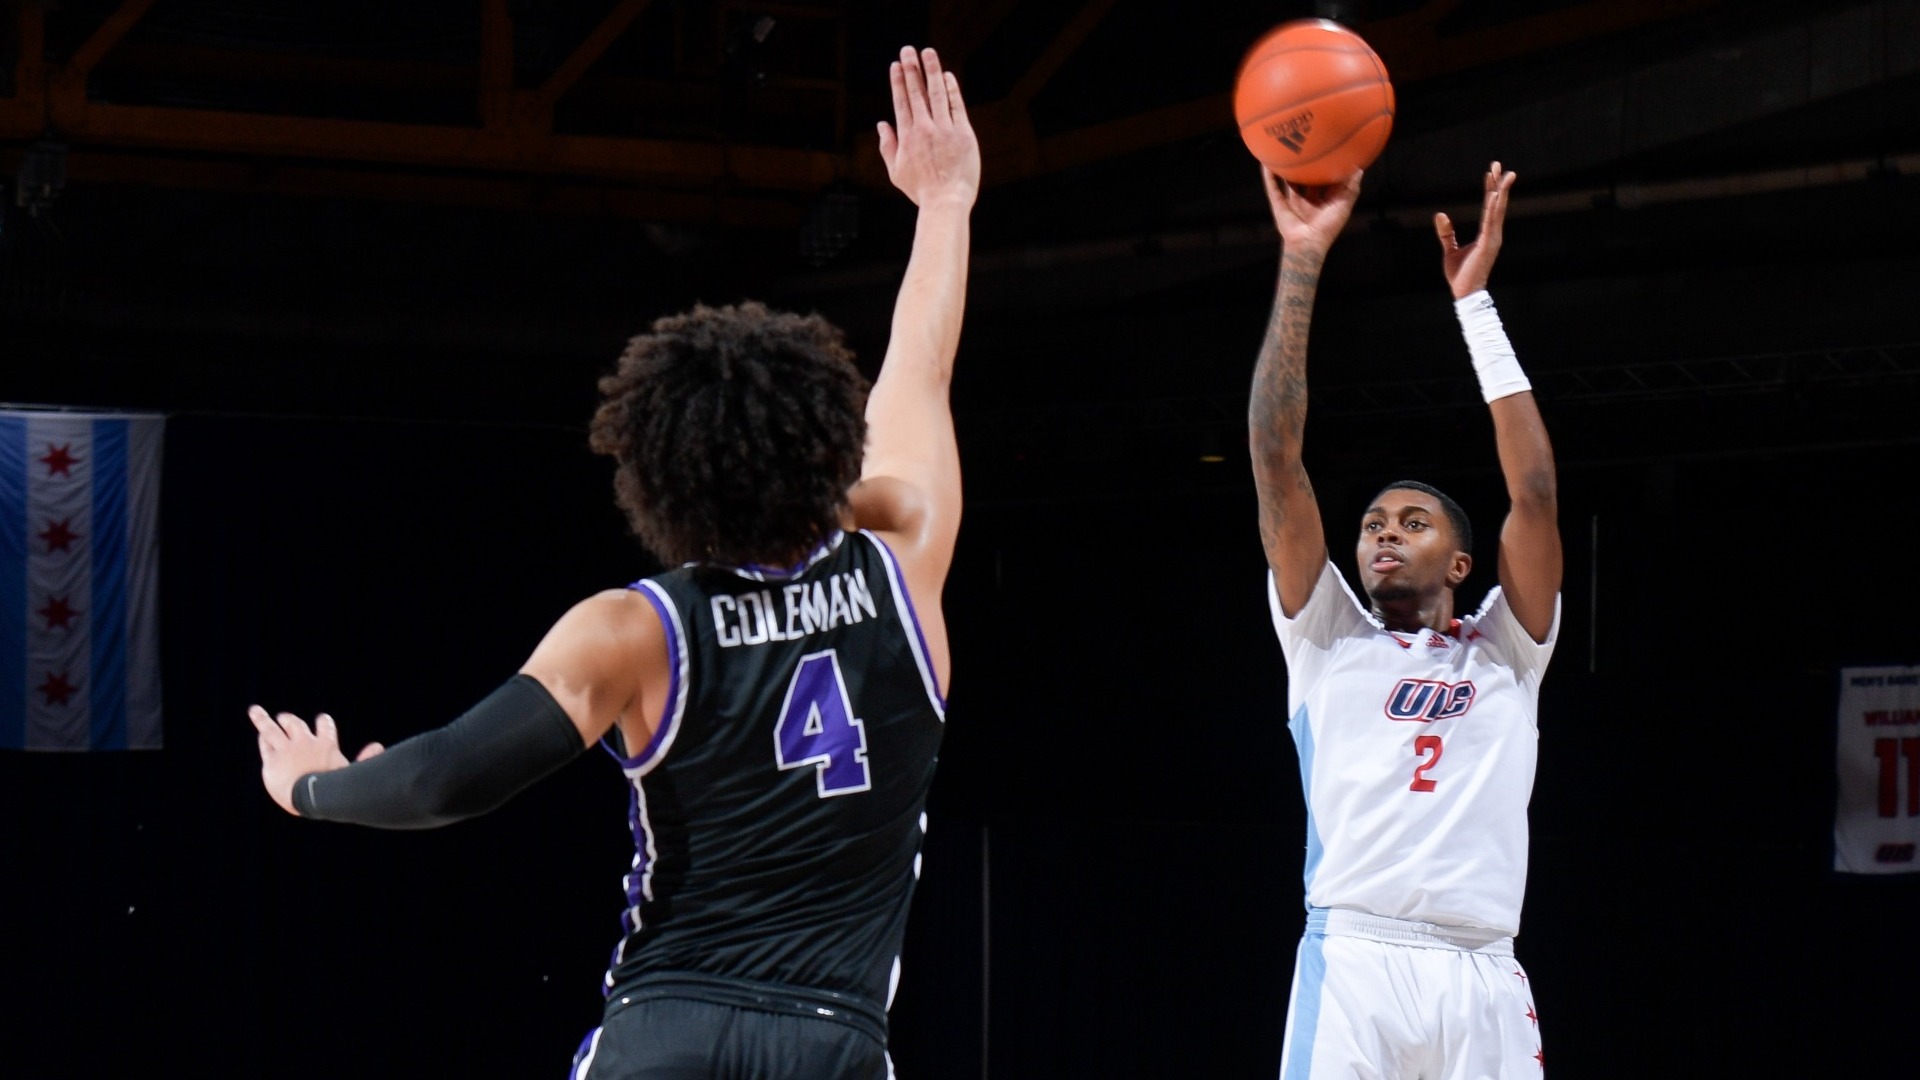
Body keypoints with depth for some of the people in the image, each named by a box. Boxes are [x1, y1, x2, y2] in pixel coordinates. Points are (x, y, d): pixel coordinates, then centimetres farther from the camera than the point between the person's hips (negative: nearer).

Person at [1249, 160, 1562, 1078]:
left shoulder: (1504, 655, 20)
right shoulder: (1328, 642, 19)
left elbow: (1533, 493, 7)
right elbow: (1275, 459, 9)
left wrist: (1475, 301, 8)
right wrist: (1301, 262, 5)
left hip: (1483, 981, 1)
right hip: (1353, 967, -1)